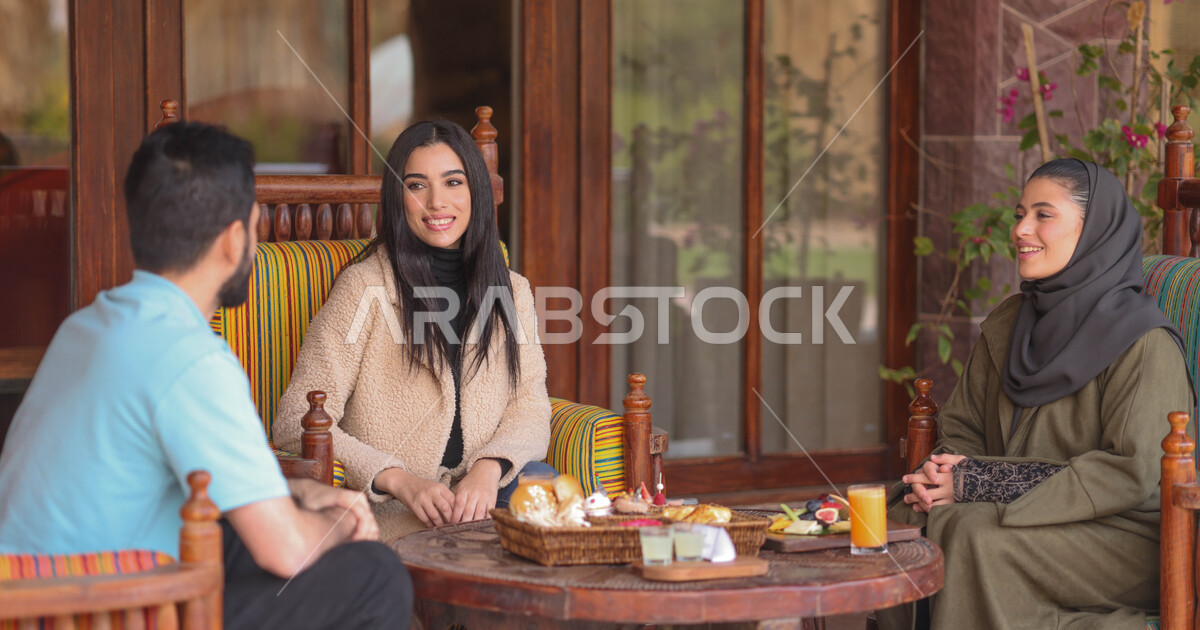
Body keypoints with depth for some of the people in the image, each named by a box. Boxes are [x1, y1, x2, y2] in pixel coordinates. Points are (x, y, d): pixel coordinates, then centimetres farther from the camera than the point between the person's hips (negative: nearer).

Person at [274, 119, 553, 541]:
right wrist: (399, 480, -21)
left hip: (480, 494, 6)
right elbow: (296, 421, -8)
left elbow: (530, 407, 5)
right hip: (390, 515, -5)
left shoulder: (511, 290, 15)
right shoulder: (365, 286, -2)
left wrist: (489, 468, -18)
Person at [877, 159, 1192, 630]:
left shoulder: (1143, 343, -11)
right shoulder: (1005, 323, 13)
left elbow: (1134, 473, -18)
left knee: (976, 536, -31)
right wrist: (939, 477, -10)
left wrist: (980, 482, -20)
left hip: (1125, 538, -7)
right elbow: (961, 427, 17)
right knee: (902, 521, -18)